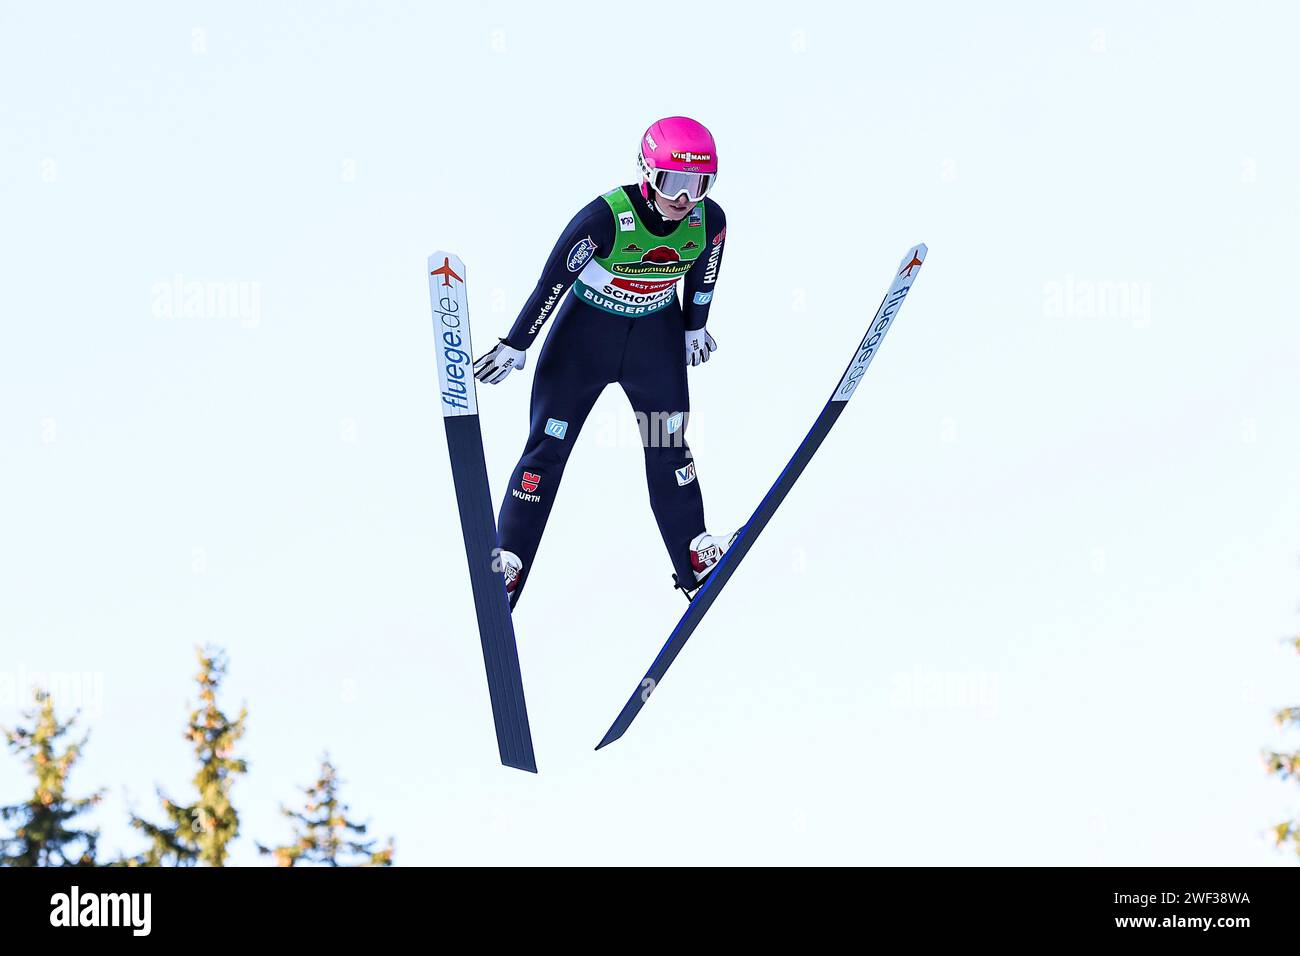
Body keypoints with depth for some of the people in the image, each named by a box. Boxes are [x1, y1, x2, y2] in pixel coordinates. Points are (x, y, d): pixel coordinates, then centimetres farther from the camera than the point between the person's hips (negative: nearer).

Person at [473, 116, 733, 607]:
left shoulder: (710, 222, -19)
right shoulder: (606, 217, -31)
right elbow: (553, 281, -22)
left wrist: (695, 329, 17)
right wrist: (514, 347, -14)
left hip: (656, 334, 3)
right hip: (586, 329, -3)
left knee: (669, 446, 9)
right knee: (548, 445, 0)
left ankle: (694, 558, 22)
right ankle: (508, 563, 7)